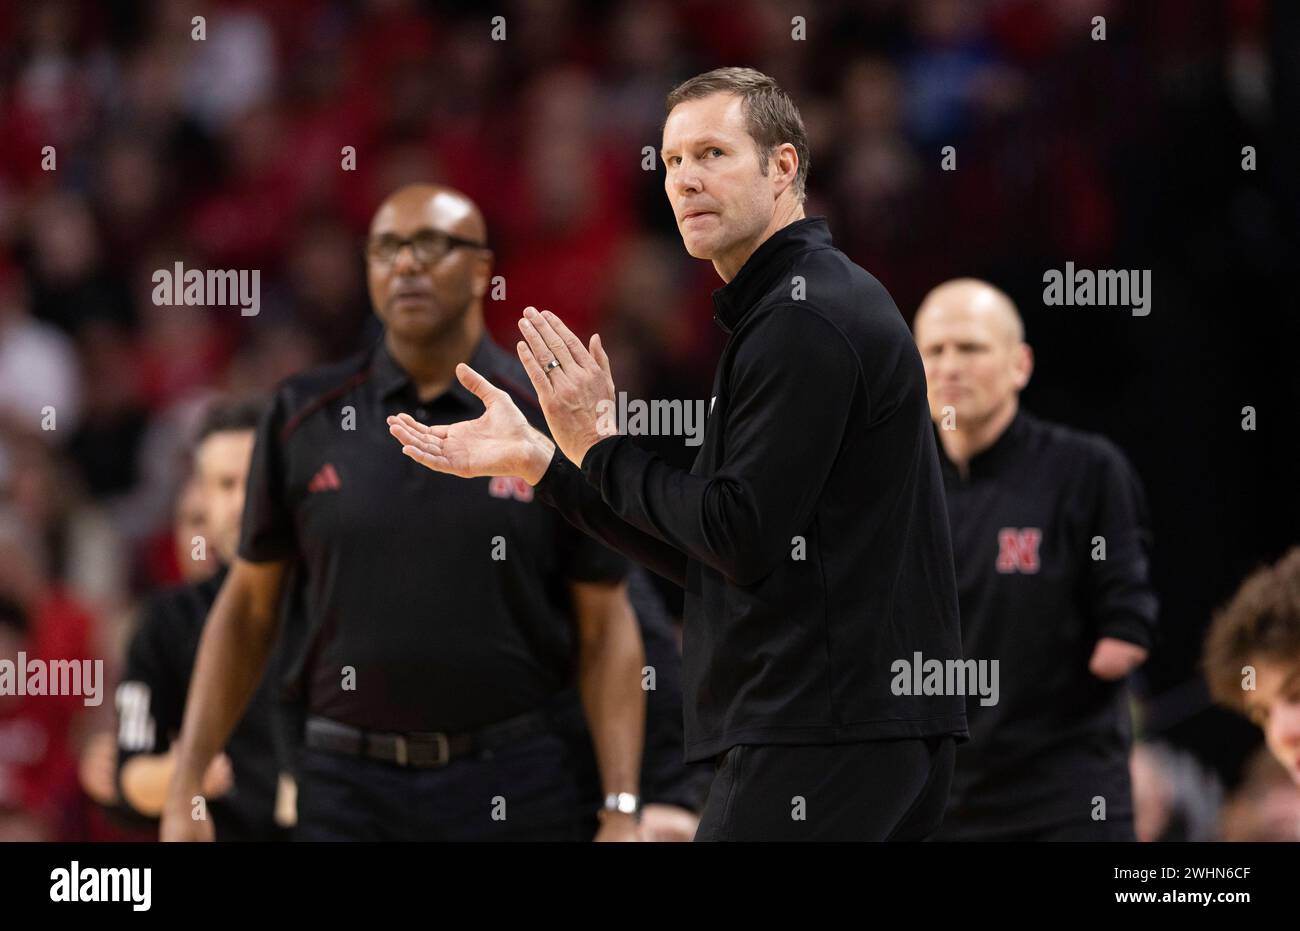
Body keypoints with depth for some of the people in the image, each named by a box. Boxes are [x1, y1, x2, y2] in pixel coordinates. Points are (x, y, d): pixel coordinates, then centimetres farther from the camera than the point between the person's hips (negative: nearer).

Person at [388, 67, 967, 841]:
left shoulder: (808, 319, -11)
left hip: (820, 740, -10)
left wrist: (600, 446, -5)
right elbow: (707, 555, 22)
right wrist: (538, 460, 20)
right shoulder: (797, 309, 22)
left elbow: (744, 537, -17)